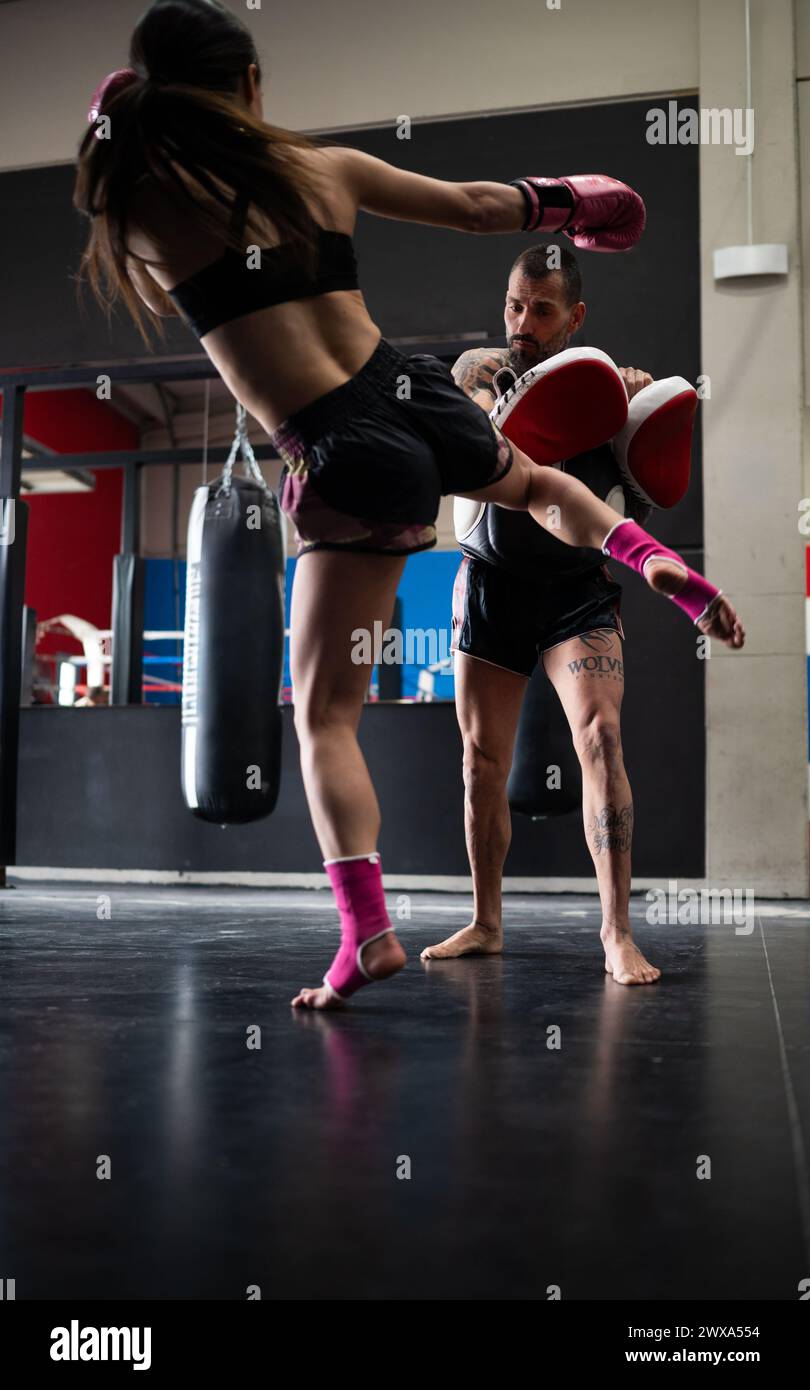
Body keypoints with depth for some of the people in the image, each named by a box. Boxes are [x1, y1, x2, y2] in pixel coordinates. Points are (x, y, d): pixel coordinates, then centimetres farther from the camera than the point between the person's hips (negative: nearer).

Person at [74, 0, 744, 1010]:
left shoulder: (142, 207, 0)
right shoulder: (326, 166, 9)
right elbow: (473, 205, 18)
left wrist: (118, 121, 28)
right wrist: (560, 201, 37)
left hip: (346, 456, -4)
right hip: (412, 396, 4)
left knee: (323, 714, 4)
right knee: (537, 482, 39)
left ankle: (368, 933, -5)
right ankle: (662, 566, 15)